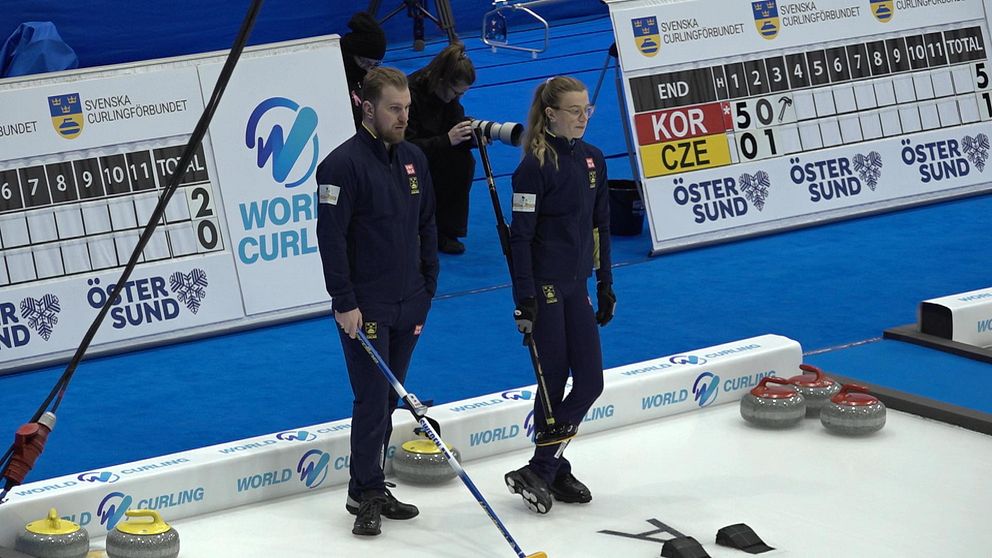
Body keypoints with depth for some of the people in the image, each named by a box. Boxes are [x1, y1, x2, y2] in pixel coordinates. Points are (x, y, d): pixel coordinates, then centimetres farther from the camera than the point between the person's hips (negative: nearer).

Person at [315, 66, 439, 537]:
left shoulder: (413, 158, 9)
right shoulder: (344, 164, -13)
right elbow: (331, 238, -16)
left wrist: (428, 288, 13)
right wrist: (345, 303, -18)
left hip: (407, 306, 7)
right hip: (365, 308, -7)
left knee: (388, 401, 12)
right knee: (373, 401, -6)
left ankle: (370, 489, 22)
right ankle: (367, 494, 3)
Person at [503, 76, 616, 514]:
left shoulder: (593, 160, 7)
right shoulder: (535, 166, -14)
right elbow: (520, 235, -15)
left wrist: (605, 285, 13)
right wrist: (525, 297, -18)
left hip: (576, 284, 7)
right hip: (545, 284, -7)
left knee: (590, 381, 5)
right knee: (554, 381, -1)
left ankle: (544, 471, 14)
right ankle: (548, 471, 12)